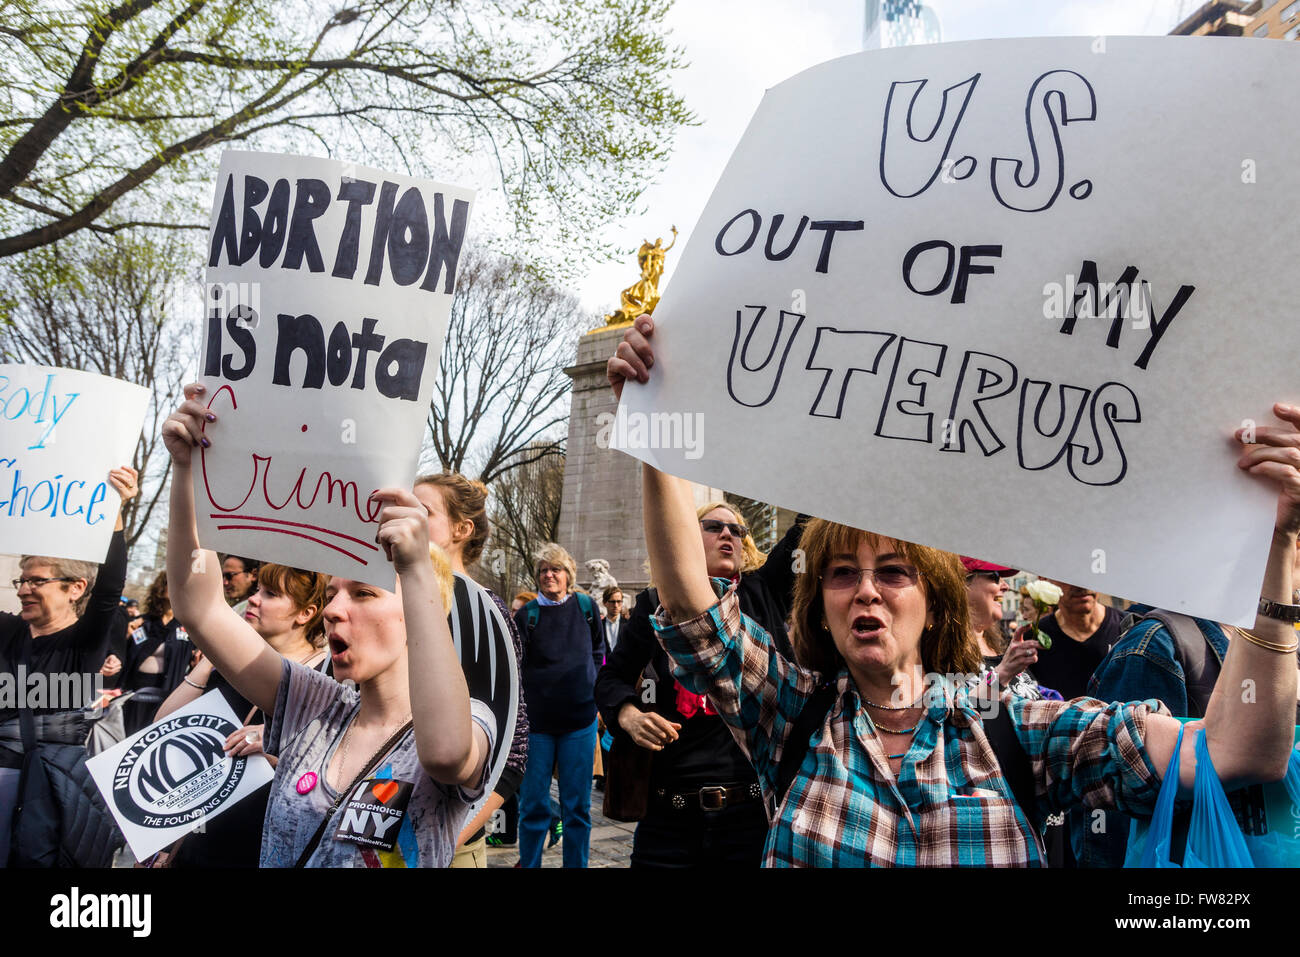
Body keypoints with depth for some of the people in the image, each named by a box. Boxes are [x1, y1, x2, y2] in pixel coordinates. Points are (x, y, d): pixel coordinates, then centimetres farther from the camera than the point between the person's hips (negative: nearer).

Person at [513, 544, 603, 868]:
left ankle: (576, 864, 20)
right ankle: (528, 863, 22)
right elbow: (513, 667, -3)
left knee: (577, 805, 8)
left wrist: (592, 689, 9)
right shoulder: (526, 614, -2)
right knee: (534, 803, 6)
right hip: (536, 720, -1)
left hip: (580, 719, 1)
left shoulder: (586, 607, 4)